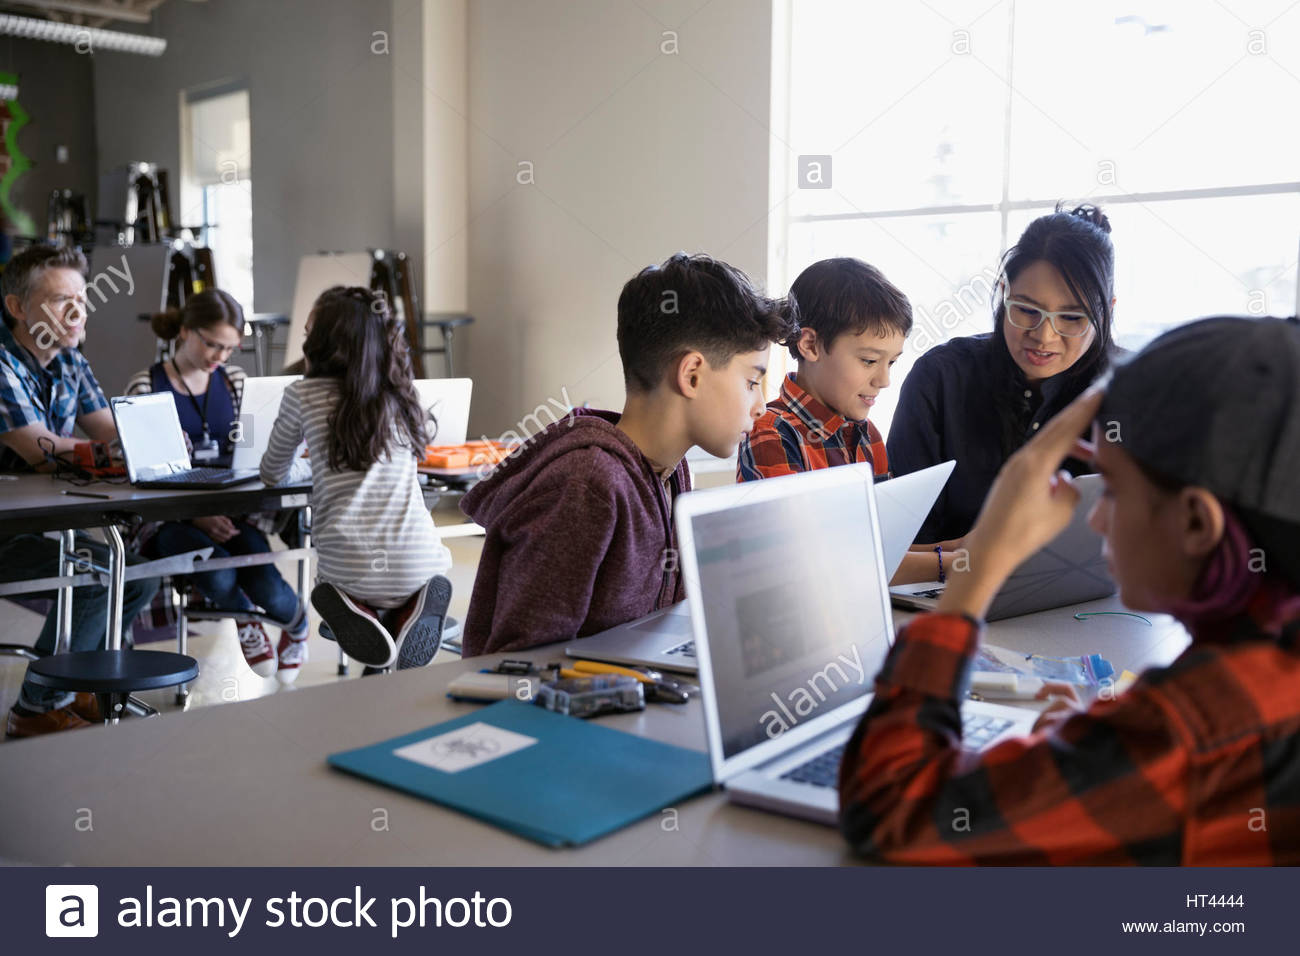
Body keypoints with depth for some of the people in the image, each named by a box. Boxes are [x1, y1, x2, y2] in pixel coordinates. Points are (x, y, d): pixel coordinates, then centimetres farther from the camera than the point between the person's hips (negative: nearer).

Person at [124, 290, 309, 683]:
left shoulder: (233, 380, 10)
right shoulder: (146, 385, -4)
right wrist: (194, 515, -21)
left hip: (229, 512, 3)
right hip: (170, 518, -2)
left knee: (263, 585, -24)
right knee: (220, 577, -31)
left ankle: (297, 623, 15)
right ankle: (245, 620, 8)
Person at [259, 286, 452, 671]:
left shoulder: (302, 396, 1)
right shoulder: (401, 394, 10)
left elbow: (273, 474, 17)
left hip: (349, 571, -1)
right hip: (417, 565, 1)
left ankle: (356, 612, -1)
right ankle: (411, 609, 1)